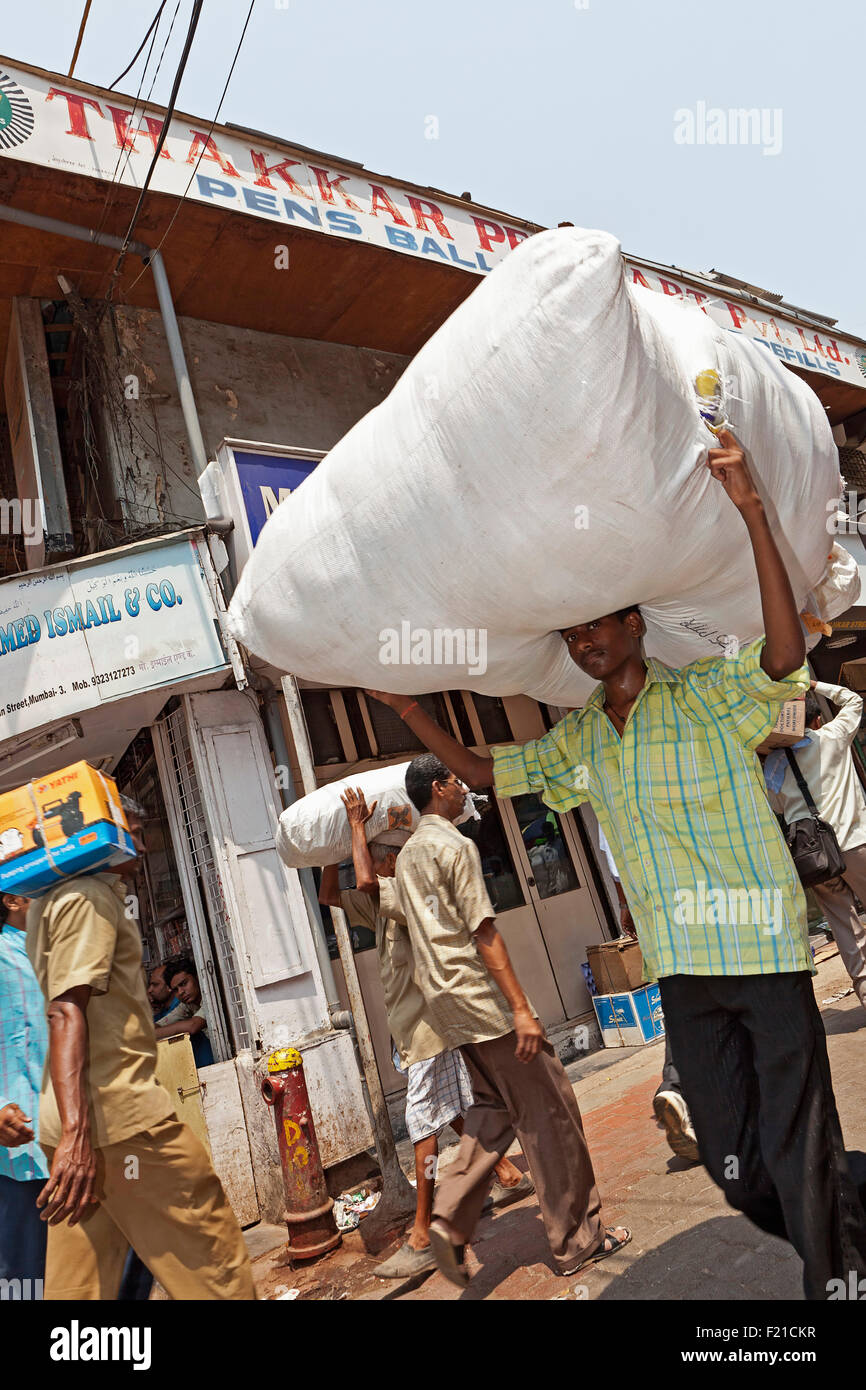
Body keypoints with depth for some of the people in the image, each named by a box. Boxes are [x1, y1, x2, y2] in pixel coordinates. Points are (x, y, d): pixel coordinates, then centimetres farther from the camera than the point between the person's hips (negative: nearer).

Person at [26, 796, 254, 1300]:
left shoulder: (53, 901, 18)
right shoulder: (90, 898, -12)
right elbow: (67, 1011, -23)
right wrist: (76, 1132, -28)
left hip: (82, 1124, 10)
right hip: (119, 1114, -10)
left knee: (79, 1281, 15)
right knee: (214, 1262, 0)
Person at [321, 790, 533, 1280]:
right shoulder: (384, 905, 11)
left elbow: (365, 882, -35)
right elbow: (329, 895, 18)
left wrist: (358, 826, -24)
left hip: (428, 1026, -10)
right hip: (413, 1026, 10)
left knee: (425, 1126, -4)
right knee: (455, 1112, 19)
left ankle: (422, 1238, 4)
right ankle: (510, 1176, 34)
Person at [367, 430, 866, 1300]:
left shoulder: (705, 695, -5)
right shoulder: (576, 739, 11)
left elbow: (785, 653, -23)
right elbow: (482, 772, 16)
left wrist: (751, 511, -30)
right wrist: (405, 706, 8)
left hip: (766, 951, -5)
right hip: (682, 967, 5)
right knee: (733, 1165, 13)